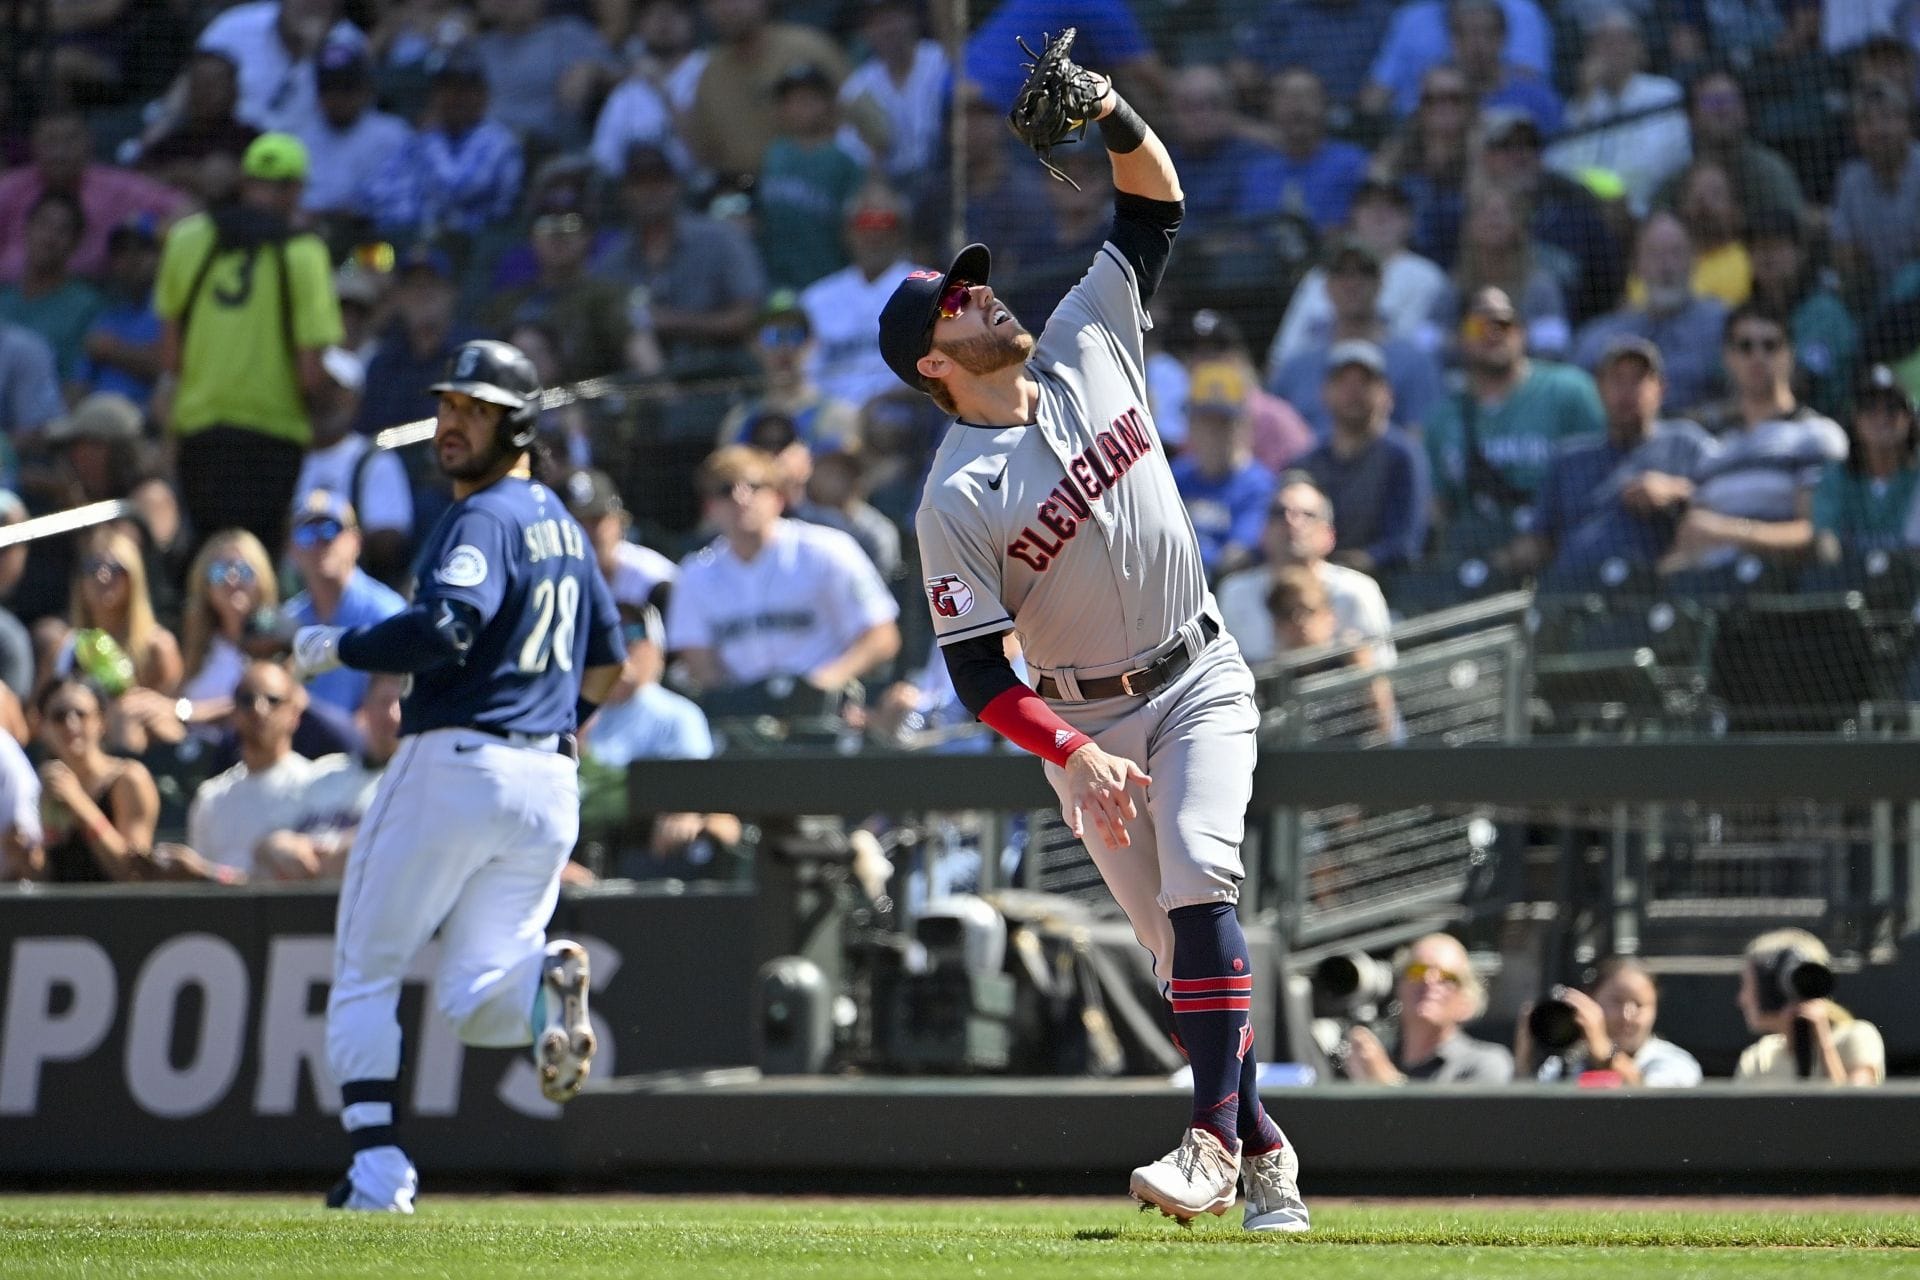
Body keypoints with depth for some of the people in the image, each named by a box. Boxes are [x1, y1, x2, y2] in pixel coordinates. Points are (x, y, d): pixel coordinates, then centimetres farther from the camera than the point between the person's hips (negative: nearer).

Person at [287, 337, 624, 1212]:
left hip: (456, 765, -8)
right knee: (475, 1006, 7)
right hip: (551, 782, 8)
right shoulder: (560, 522, 18)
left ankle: (377, 1166, -3)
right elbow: (607, 661, 26)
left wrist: (336, 647, -14)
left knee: (364, 976, 6)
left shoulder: (483, 518, -10)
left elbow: (443, 627, -27)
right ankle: (544, 976, -25)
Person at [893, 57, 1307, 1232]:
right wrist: (1078, 757, -27)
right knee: (1180, 931, -1)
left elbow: (1155, 206, 3)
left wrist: (1112, 117, -15)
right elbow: (979, 677, -15)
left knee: (1196, 875, -21)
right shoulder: (958, 499, -14)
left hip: (1199, 683, 1)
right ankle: (1265, 1153, 12)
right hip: (1083, 719, -1)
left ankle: (1216, 1140, -28)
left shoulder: (1087, 350, -2)